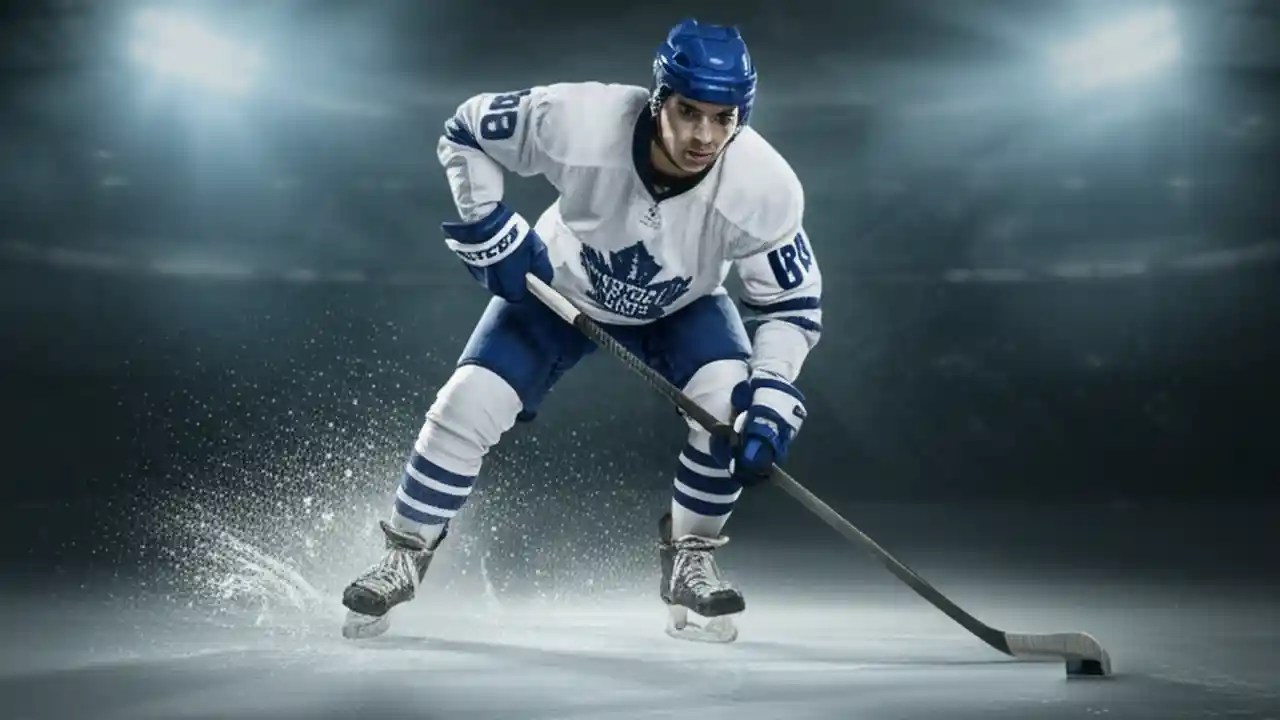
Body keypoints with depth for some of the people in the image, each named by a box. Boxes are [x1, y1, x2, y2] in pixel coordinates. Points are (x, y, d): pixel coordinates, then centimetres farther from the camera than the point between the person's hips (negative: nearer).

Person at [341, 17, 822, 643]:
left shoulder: (766, 189, -33)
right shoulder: (579, 121, -37)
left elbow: (792, 304, -19)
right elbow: (465, 133, -18)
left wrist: (770, 400, -31)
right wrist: (490, 234, -22)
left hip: (680, 307, 1)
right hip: (558, 285, 0)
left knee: (730, 403, -24)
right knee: (468, 405, -12)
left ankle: (689, 563, -1)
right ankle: (403, 559, 11)